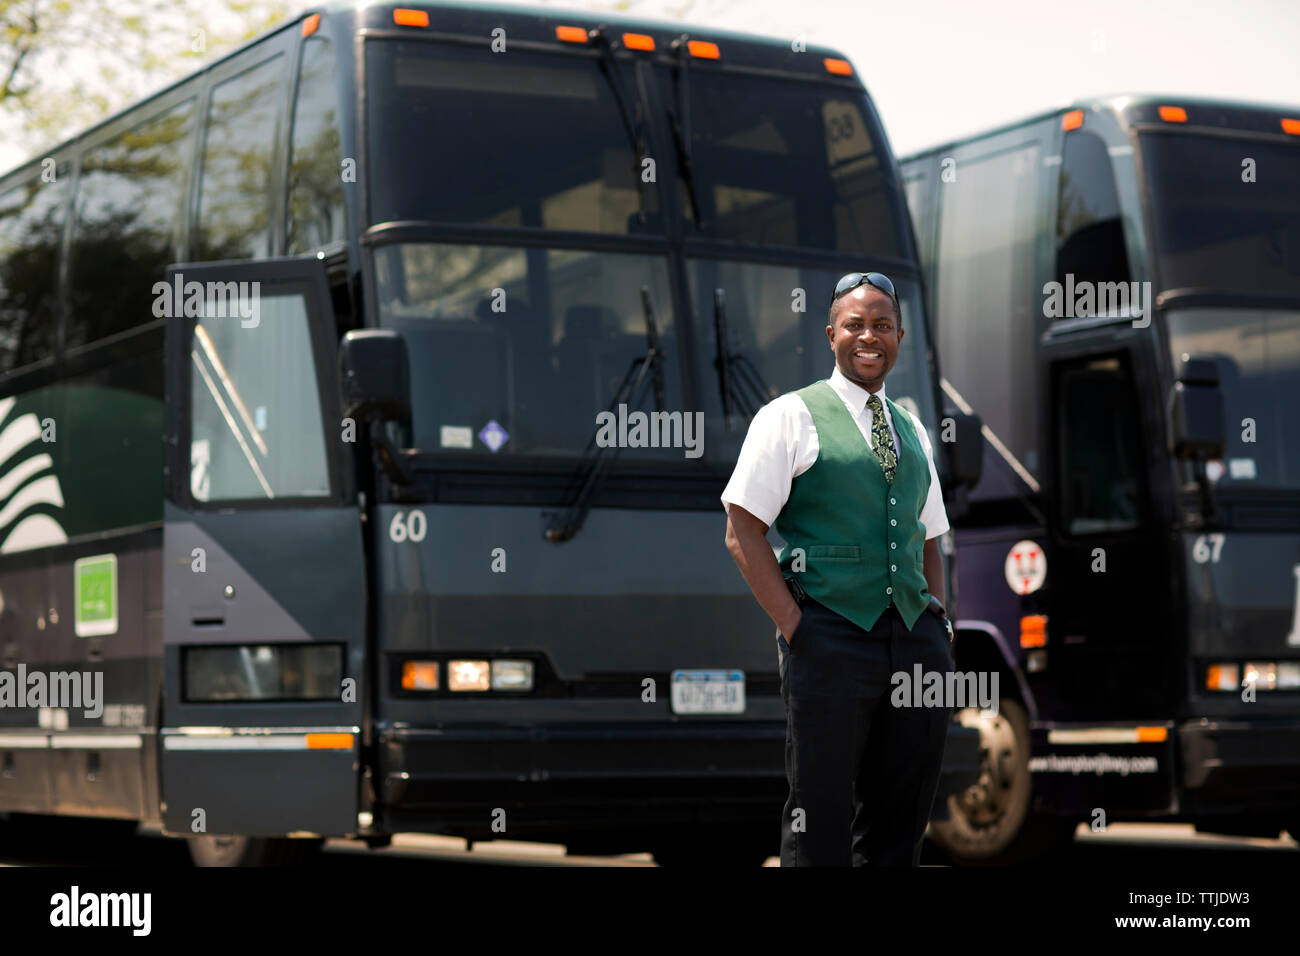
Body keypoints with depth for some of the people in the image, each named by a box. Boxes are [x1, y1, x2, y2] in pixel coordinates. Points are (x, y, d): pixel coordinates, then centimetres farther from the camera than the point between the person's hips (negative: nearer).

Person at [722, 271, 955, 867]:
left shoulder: (911, 432, 20)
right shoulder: (791, 417, 1)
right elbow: (742, 533, -5)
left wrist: (938, 619, 9)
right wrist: (795, 629, -12)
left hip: (917, 641, 6)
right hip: (831, 637, -6)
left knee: (899, 826, 9)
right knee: (820, 823, -3)